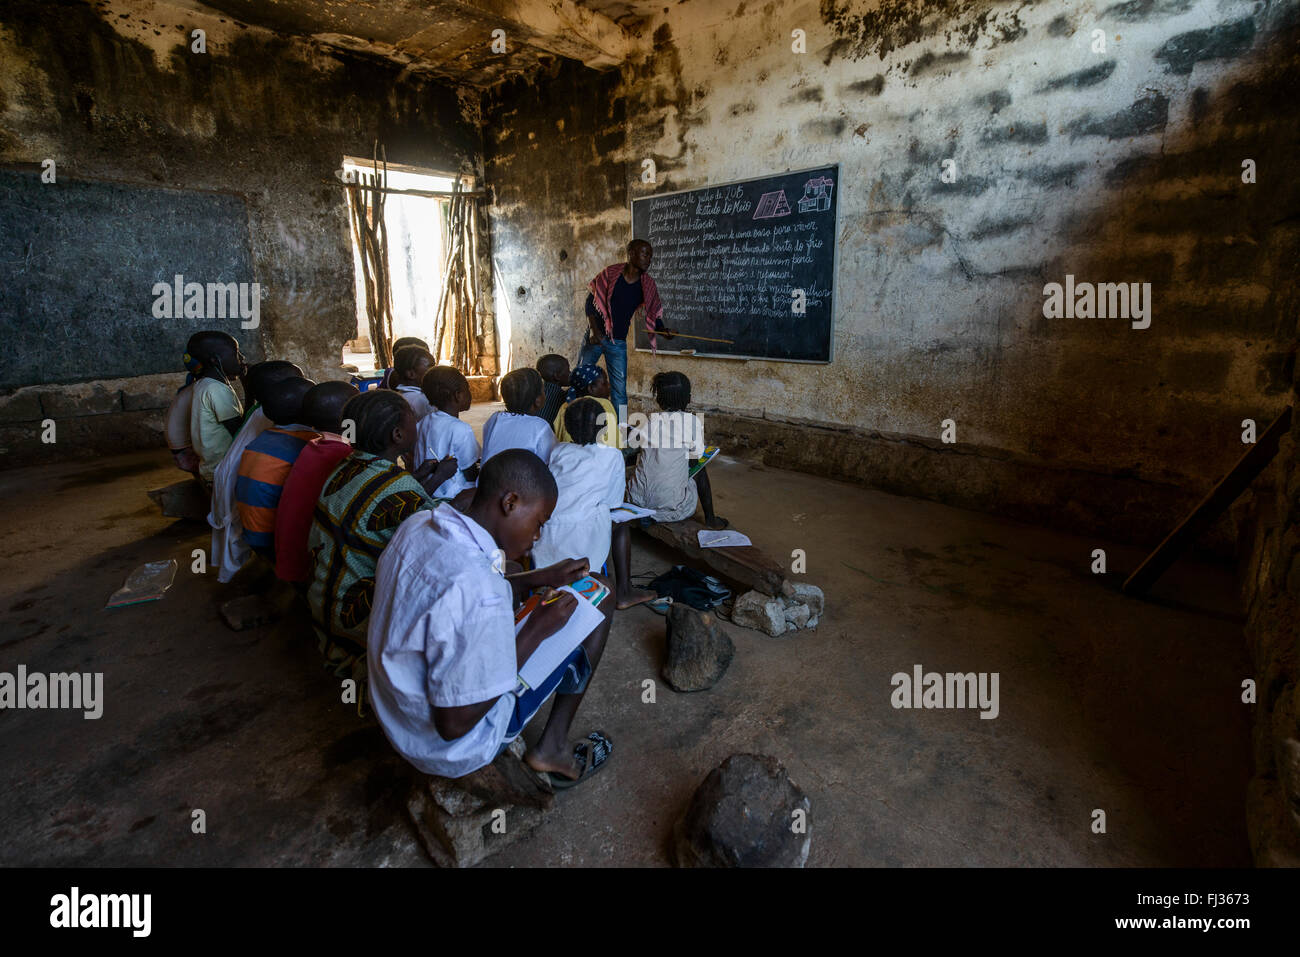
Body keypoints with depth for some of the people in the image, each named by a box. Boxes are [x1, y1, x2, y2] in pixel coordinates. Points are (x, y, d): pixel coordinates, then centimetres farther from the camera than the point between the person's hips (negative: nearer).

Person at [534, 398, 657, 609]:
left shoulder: (558, 450, 14)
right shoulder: (612, 456, 4)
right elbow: (613, 504, 8)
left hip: (544, 542, 5)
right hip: (579, 542, -4)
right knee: (621, 520, 19)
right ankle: (623, 592, 19)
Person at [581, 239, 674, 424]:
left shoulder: (647, 286, -2)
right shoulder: (609, 273, -9)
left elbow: (654, 314, 2)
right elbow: (590, 301, -5)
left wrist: (663, 330, -19)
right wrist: (594, 330, -15)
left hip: (618, 343, 2)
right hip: (595, 337, -1)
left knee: (619, 390, 2)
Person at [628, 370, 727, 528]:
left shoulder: (648, 421, 1)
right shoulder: (693, 421, -8)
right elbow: (696, 457, 3)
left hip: (637, 503, 3)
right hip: (672, 509, -3)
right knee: (700, 469, 22)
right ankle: (710, 518, 31)